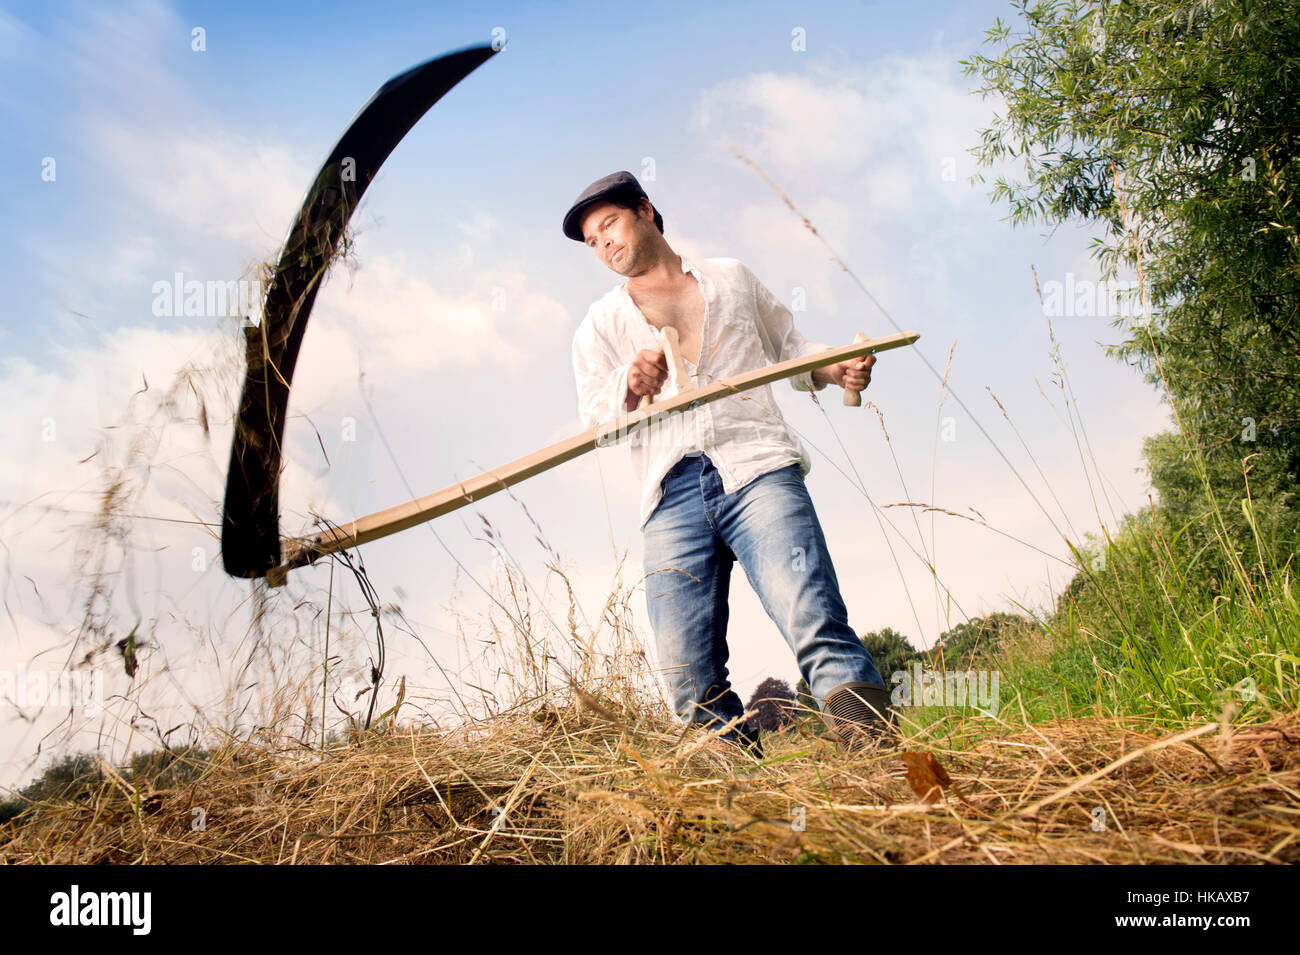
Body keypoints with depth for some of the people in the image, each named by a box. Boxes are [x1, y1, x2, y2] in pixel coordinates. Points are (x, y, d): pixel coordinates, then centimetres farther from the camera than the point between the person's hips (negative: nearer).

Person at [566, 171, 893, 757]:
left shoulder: (732, 278, 25)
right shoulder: (600, 325, 23)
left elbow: (790, 347, 29)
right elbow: (594, 421, 12)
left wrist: (837, 368, 7)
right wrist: (629, 389, -11)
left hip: (756, 471, -1)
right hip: (672, 497, 2)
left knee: (816, 627, -23)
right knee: (692, 687, -10)